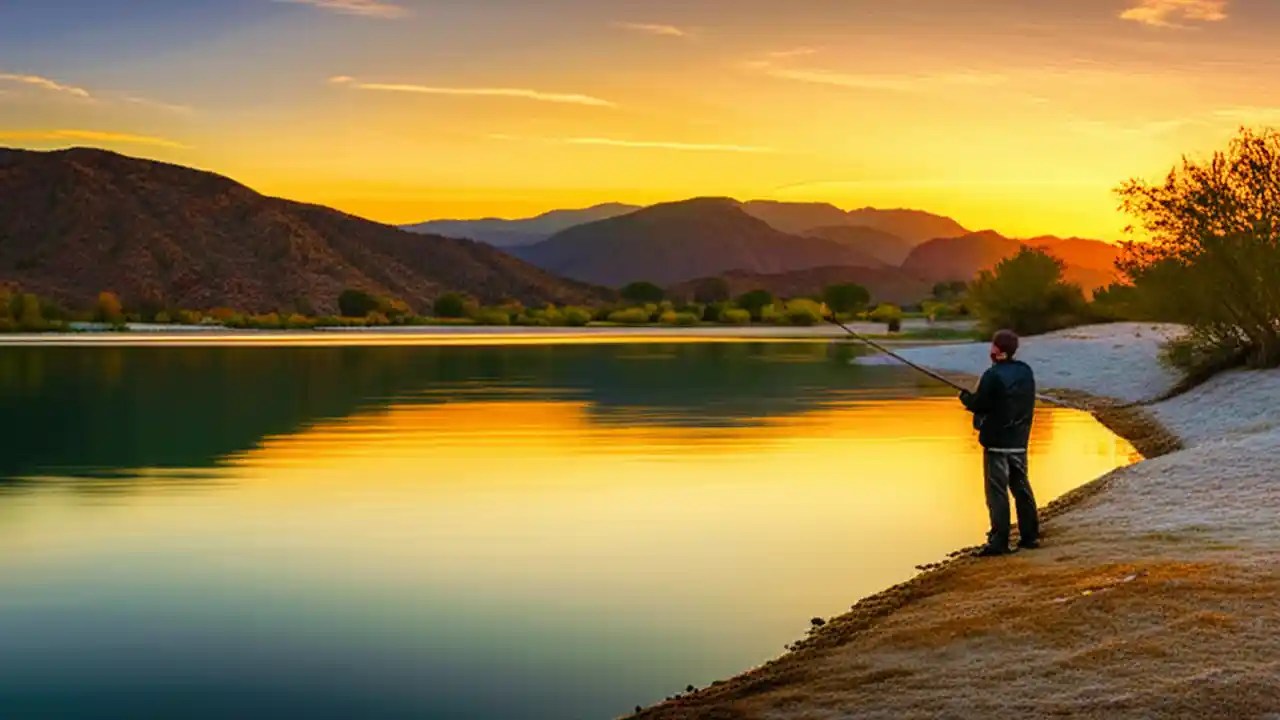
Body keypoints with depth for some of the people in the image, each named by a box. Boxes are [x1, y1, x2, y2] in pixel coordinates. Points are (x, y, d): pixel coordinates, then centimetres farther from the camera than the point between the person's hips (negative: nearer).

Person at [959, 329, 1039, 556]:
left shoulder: (993, 375, -16)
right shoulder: (1026, 372, 7)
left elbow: (978, 405, -15)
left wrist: (966, 397, 8)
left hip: (997, 442, -7)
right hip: (1019, 441, 7)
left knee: (997, 491, -5)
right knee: (1021, 488, 15)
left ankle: (999, 541, -7)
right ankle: (1030, 536, 21)